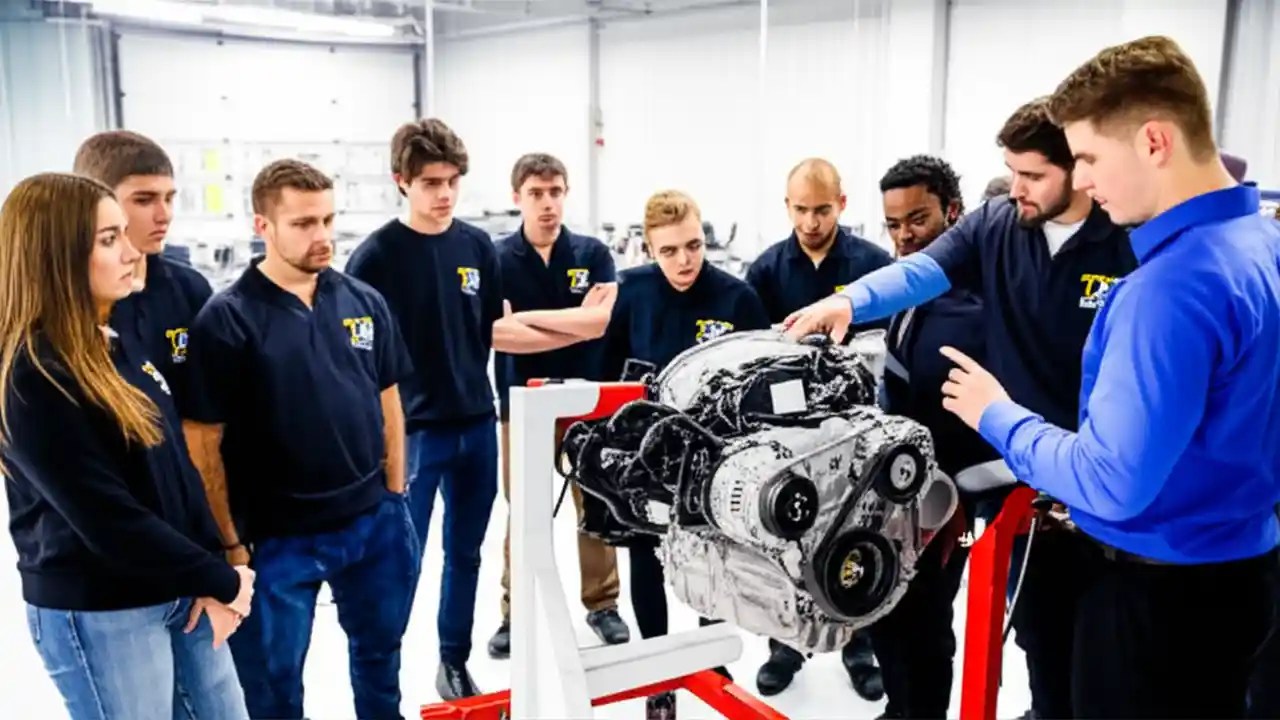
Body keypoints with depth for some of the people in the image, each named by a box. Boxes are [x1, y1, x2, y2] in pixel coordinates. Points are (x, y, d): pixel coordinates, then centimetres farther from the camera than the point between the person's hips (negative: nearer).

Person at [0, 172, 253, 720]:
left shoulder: (120, 344, 6)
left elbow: (177, 465, 7)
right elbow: (107, 519, -21)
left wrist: (212, 576, -3)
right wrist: (221, 579, -13)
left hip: (181, 593, 7)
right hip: (96, 613, -7)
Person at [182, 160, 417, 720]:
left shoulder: (365, 301, 2)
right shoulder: (226, 319, -12)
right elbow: (204, 443, -10)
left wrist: (395, 494, 8)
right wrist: (229, 544, -10)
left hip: (375, 520, 4)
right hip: (278, 536, -4)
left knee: (380, 651, 23)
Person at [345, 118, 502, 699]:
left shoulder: (478, 246, 4)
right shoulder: (376, 254, -9)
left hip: (477, 424, 5)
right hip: (412, 429, -4)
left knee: (465, 554, 15)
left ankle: (455, 662, 32)